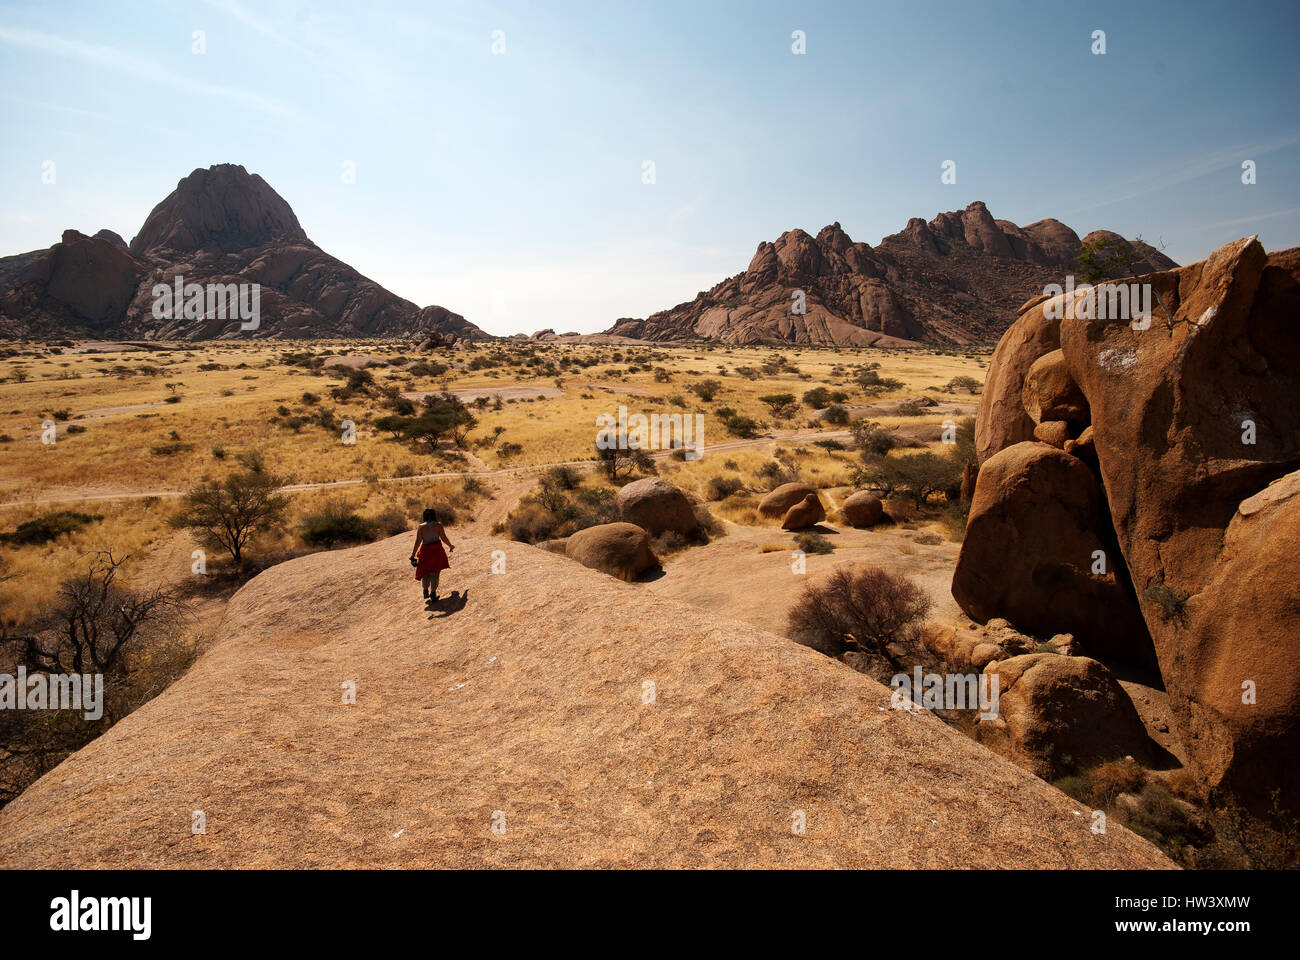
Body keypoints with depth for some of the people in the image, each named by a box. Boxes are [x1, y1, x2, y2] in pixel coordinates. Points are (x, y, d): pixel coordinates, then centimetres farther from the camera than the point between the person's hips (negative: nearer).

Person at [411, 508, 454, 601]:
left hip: (425, 551, 1)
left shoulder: (421, 527, -3)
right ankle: (433, 593, 3)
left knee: (425, 572, 17)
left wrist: (413, 555, -3)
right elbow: (444, 538, -4)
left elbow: (417, 542, -7)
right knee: (435, 572, 7)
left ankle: (425, 590, 8)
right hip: (437, 550, -1)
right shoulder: (438, 525, -5)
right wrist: (450, 545, 14)